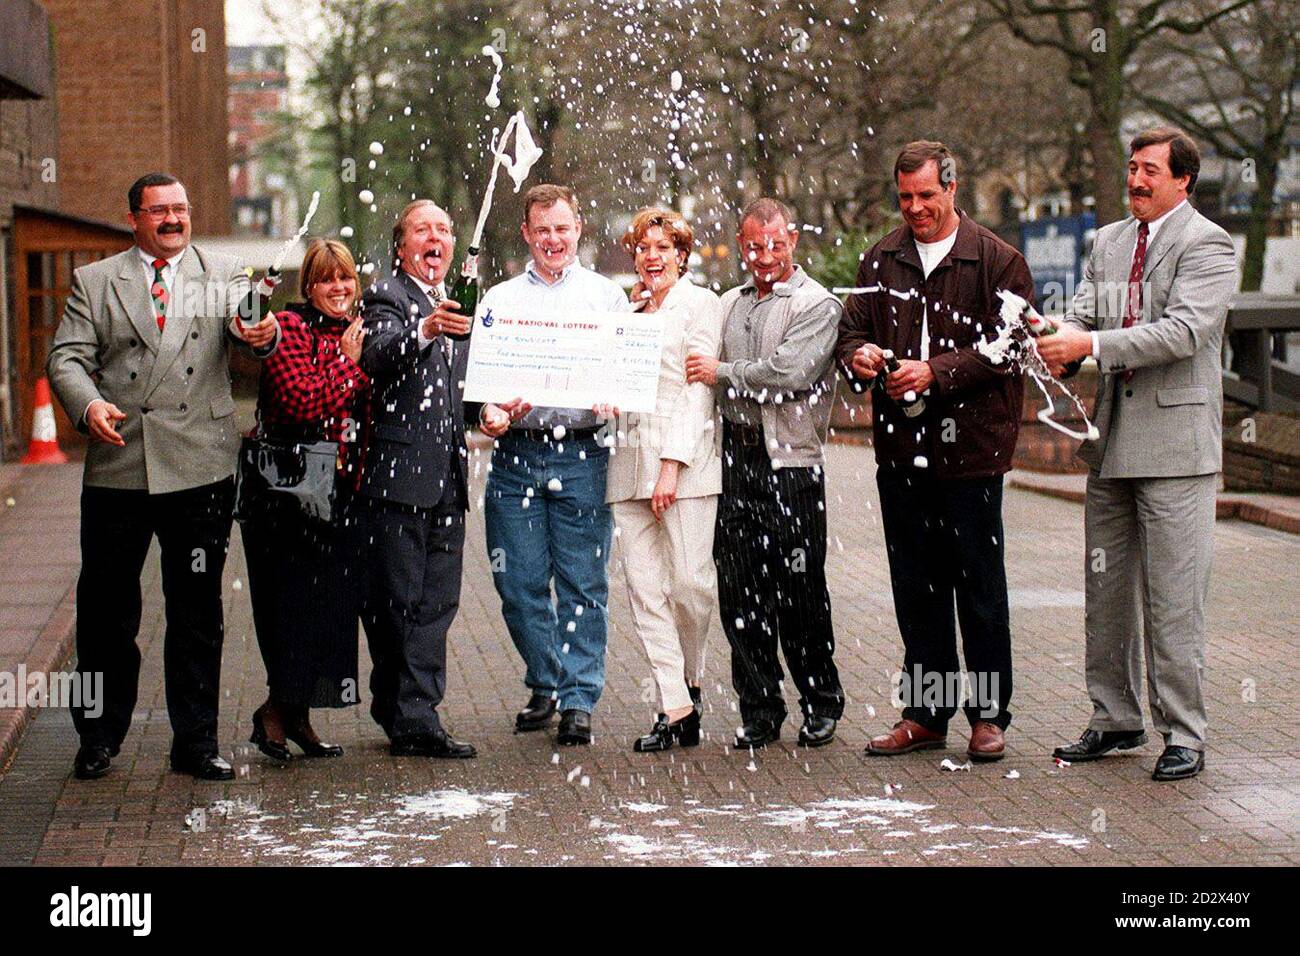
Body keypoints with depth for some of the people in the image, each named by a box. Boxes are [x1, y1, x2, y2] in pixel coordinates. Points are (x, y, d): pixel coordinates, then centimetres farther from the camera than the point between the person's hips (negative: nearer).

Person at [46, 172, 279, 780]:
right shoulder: (93, 282, 10)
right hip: (117, 465, 0)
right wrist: (88, 405, -18)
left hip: (199, 468, 0)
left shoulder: (223, 276, 10)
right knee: (106, 609, 6)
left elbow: (247, 326, -8)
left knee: (197, 611, 5)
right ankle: (100, 737, 21)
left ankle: (196, 741, 15)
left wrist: (264, 335, -32)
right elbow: (66, 357, 2)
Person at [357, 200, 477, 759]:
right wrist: (424, 332, -42)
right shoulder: (386, 296, -3)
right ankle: (408, 719, 0)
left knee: (436, 603, 6)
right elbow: (376, 356, -24)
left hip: (447, 478, 7)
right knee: (396, 603, -3)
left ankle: (413, 714, 11)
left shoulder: (458, 303, 19)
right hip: (399, 475, -7)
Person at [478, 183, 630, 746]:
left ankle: (578, 700, 5)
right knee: (519, 582, 3)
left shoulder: (608, 296, 11)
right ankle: (545, 686, 21)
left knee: (582, 585, -2)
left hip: (583, 452, -2)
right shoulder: (499, 299, 14)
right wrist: (490, 412, -11)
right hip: (515, 453, 2)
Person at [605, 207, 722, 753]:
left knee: (690, 581, -9)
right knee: (644, 588, -3)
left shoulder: (699, 304, 2)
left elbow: (697, 389, -6)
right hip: (630, 461, 6)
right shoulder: (628, 311, 21)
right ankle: (675, 707, -1)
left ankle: (691, 679, 16)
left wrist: (672, 464, -14)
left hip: (684, 460, -5)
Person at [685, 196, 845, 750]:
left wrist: (724, 373, -6)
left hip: (791, 463, -5)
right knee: (740, 594, 4)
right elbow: (703, 376, 25)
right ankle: (760, 711, 12)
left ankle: (821, 707, 15)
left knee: (800, 593, 0)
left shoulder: (817, 305, -1)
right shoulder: (728, 305, 18)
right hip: (735, 460, 5)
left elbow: (789, 372, -15)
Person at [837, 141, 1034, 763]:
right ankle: (925, 713, 18)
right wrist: (858, 354, -10)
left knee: (979, 588, 3)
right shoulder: (881, 260, 12)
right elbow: (851, 327, 13)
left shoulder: (997, 260, -2)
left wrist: (938, 372, -20)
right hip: (900, 448, 4)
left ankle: (988, 715, 12)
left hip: (969, 448, -4)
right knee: (915, 587, 10)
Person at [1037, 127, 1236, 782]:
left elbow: (1184, 331, -19)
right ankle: (1115, 719, 24)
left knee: (1173, 598, -4)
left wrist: (1091, 344, -24)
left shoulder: (1206, 245, -7)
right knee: (1105, 590, 12)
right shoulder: (1108, 242, 15)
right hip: (1112, 443, 7)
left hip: (1176, 443, -7)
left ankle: (1184, 735, 3)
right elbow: (1083, 313, 9)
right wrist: (1060, 344, -15)